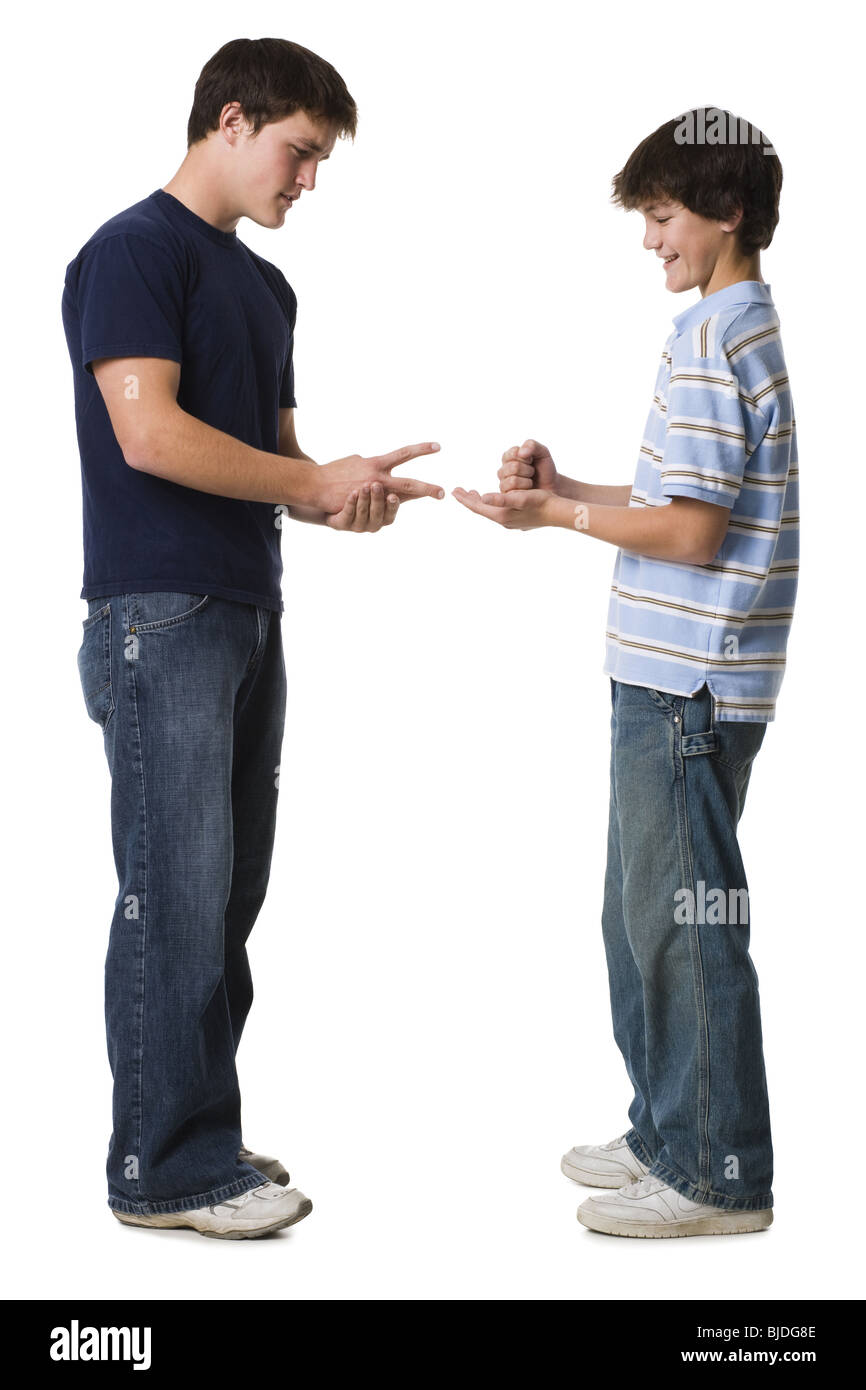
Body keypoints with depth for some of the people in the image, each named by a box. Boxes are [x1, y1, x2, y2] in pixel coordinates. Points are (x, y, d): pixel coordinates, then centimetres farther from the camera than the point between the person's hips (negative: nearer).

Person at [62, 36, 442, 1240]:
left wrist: (343, 496, -1)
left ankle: (199, 1137, 19)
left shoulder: (266, 286, 20)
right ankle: (163, 1169, 4)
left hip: (248, 617, 9)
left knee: (230, 892, 10)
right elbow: (149, 433, -17)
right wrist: (318, 486, -11)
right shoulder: (135, 251, -7)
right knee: (176, 892, -6)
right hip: (160, 619, -8)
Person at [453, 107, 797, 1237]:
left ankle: (719, 1176, 9)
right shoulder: (746, 329, 16)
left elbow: (692, 530, -19)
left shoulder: (710, 341, -15)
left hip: (687, 681, -10)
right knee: (644, 912, 17)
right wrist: (567, 488, 9)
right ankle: (670, 1133, 29)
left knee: (685, 923, -2)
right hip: (673, 675, 10)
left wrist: (555, 515, -10)